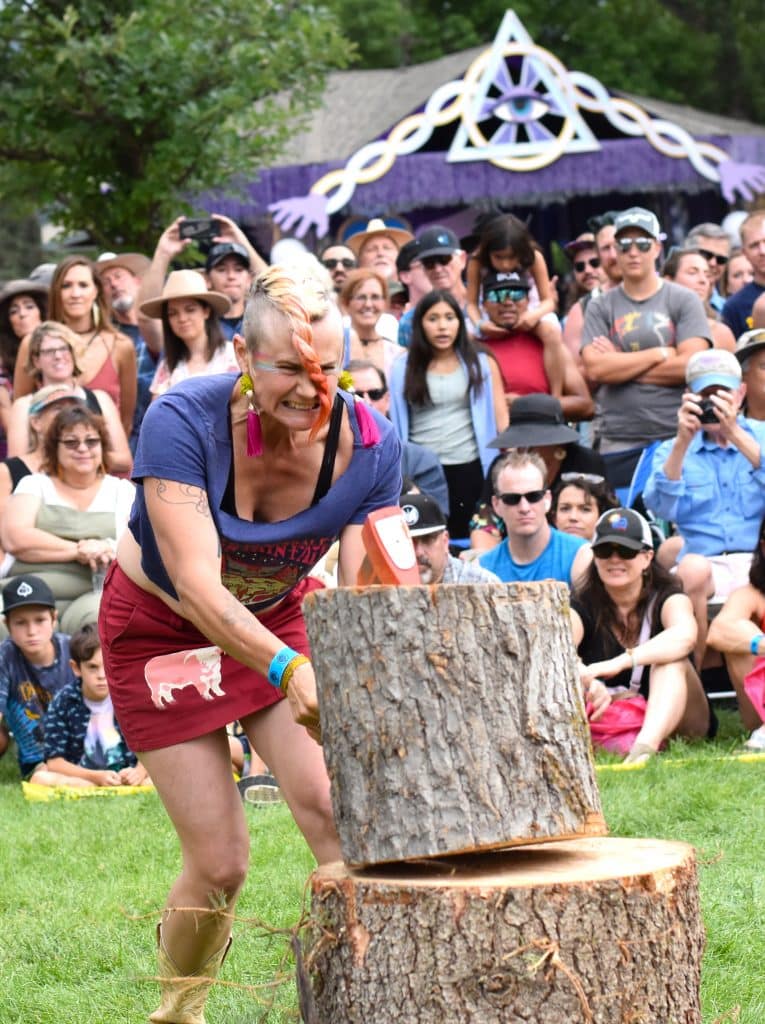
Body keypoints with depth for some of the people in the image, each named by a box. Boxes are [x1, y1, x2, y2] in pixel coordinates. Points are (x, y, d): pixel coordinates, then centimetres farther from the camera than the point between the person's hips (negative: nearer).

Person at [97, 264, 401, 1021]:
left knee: (339, 815, -16)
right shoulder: (183, 422, -32)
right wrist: (288, 670, -53)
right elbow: (197, 585, -38)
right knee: (219, 861, -5)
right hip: (162, 628, -3)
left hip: (278, 617, 3)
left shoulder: (369, 444, -22)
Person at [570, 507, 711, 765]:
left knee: (671, 661, -30)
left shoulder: (666, 597, -5)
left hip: (669, 720, -2)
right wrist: (583, 676, -48)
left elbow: (685, 635, -31)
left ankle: (647, 744, -54)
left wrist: (619, 663, -44)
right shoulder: (583, 606, -1)